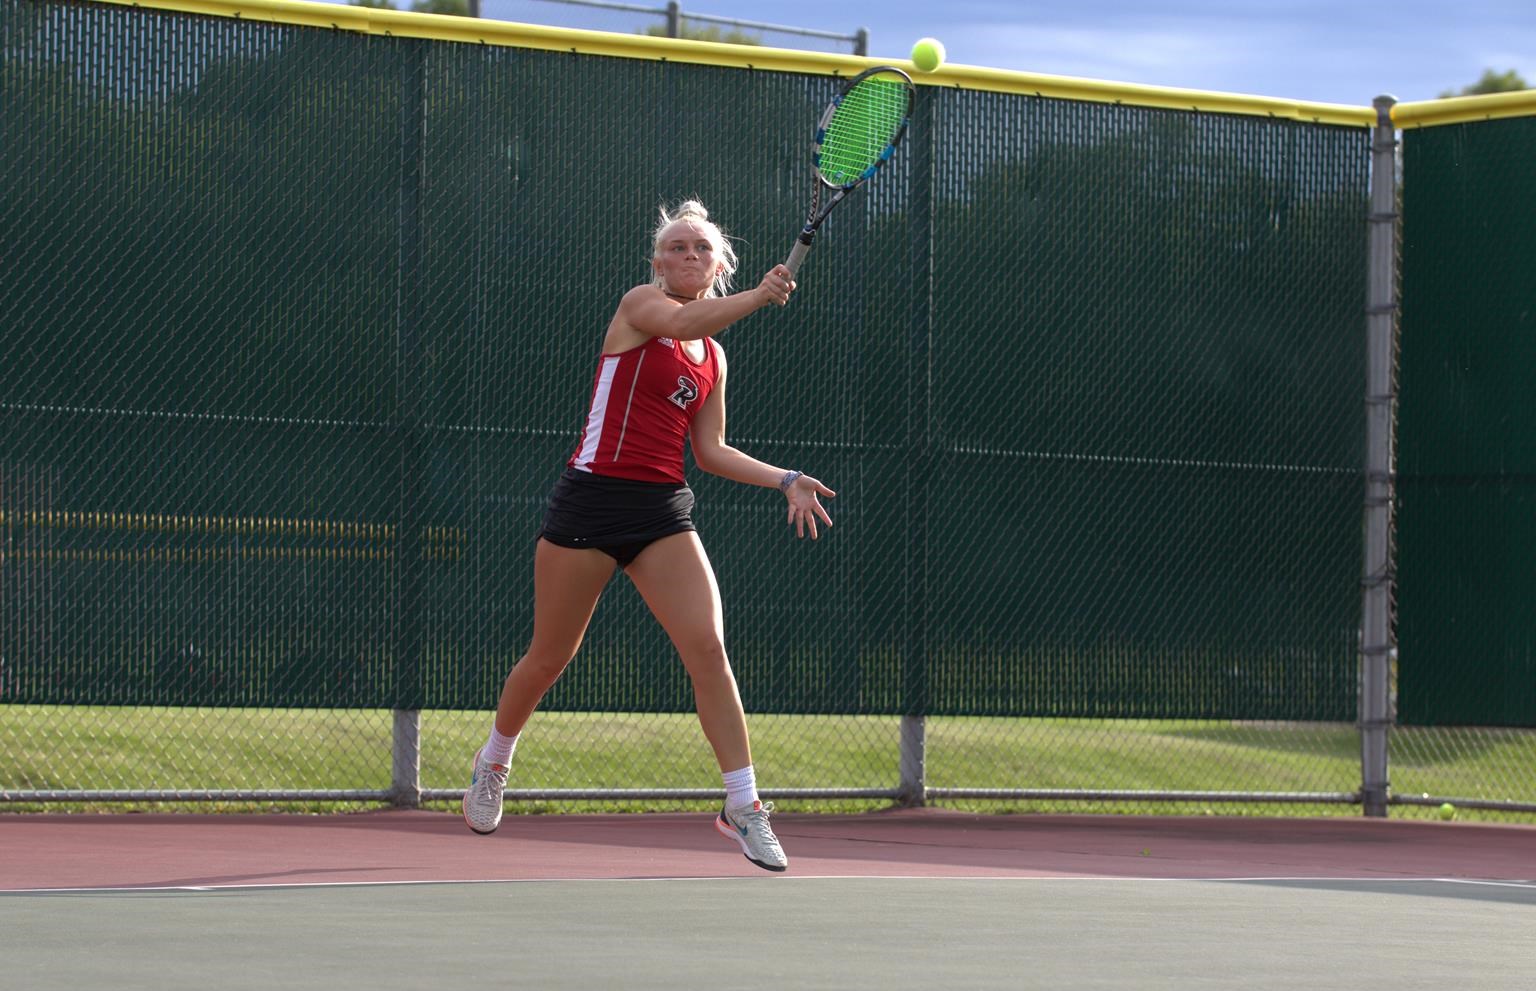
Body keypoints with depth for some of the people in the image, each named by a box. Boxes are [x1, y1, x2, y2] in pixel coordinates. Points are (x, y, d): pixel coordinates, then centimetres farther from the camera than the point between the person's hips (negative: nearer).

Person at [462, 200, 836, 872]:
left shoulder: (713, 359, 16)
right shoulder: (640, 303, -2)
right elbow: (683, 321, -25)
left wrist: (784, 480, 7)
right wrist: (760, 296, -37)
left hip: (662, 512, 4)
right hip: (593, 495, -4)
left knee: (708, 649, -13)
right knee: (549, 658, 7)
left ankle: (743, 806, -11)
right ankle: (493, 761, 35)